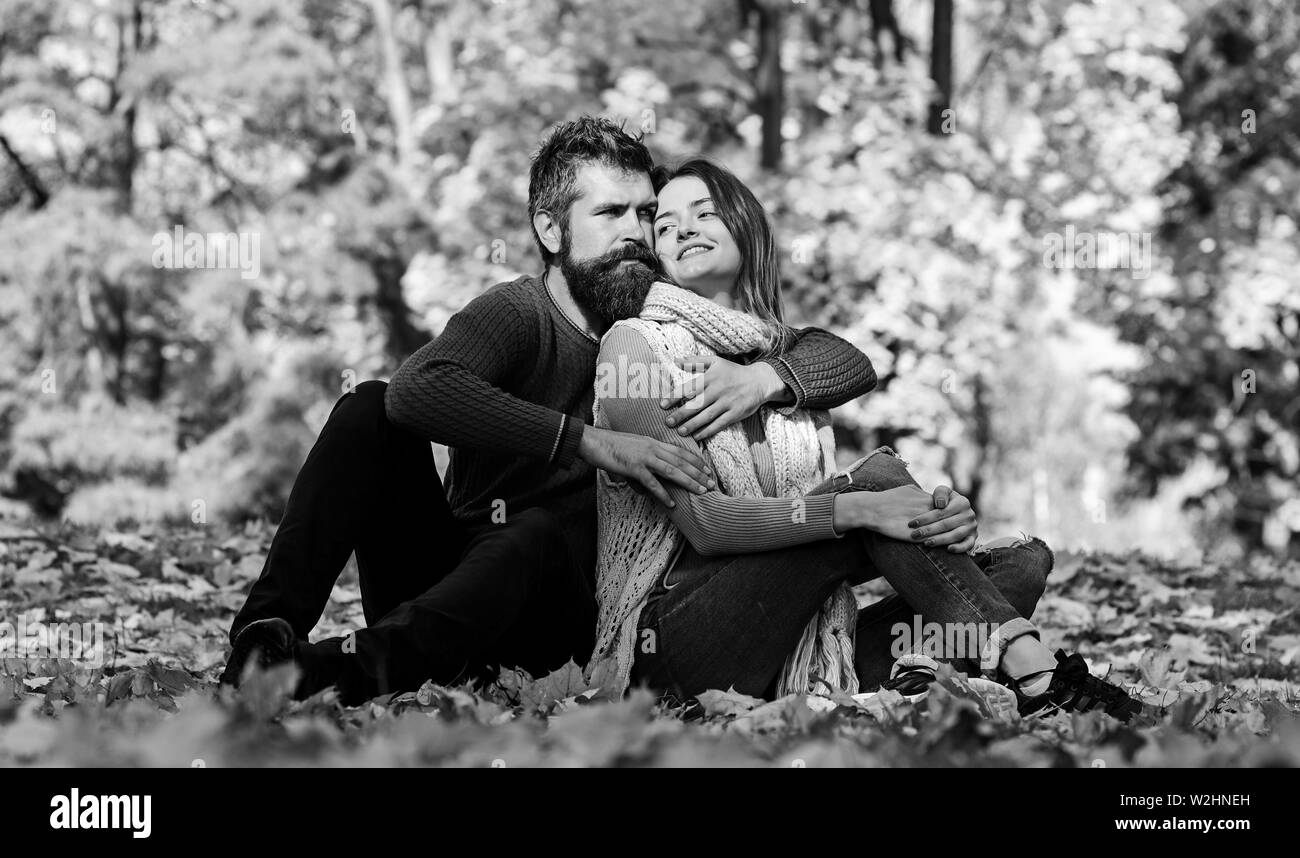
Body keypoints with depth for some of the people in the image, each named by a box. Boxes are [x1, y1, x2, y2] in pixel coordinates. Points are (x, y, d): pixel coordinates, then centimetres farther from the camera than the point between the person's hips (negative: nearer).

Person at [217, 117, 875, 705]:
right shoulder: (518, 313, -6)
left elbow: (849, 362, 6)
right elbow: (417, 389, -29)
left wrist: (768, 377, -18)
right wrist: (589, 441, -36)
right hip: (448, 575, 0)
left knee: (541, 535, -36)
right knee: (370, 408, -20)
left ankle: (352, 665, -58)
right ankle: (267, 631, -36)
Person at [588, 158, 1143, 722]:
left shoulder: (794, 353, 19)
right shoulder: (634, 342, 0)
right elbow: (704, 522, -13)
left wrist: (941, 519, -13)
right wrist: (858, 508, -26)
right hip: (678, 635, -6)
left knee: (1026, 560, -6)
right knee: (877, 474, -22)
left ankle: (921, 670, -35)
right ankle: (1035, 676, -30)